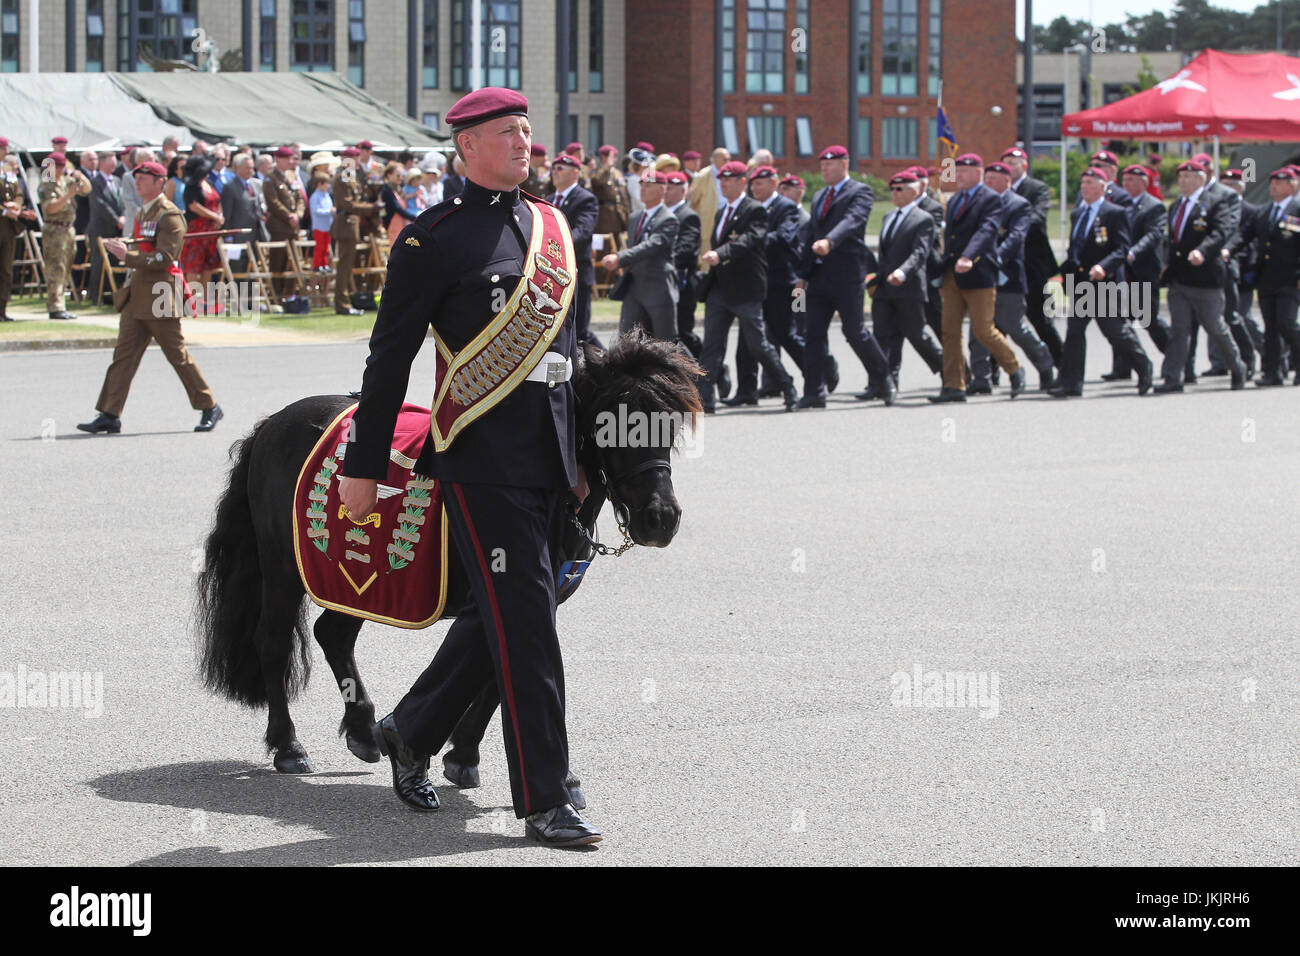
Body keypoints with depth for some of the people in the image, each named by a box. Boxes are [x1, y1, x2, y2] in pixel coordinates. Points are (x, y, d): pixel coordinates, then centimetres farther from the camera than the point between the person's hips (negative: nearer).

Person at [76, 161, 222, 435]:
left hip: (160, 295, -8)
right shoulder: (144, 213, 17)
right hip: (137, 294, 9)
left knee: (178, 355, -1)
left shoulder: (169, 215, -12)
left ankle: (210, 408, 12)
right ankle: (109, 416, -1)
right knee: (124, 353, 1)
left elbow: (165, 258, -21)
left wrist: (127, 255, -23)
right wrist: (124, 250, 14)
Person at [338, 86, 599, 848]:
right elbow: (389, 357, -4)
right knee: (525, 617, -8)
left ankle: (411, 730, 35)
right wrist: (364, 467, -3)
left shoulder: (552, 227, 14)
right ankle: (544, 800, -3)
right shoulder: (434, 240, -6)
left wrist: (578, 454, 21)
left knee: (500, 612, 15)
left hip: (550, 448, 7)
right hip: (483, 449, -7)